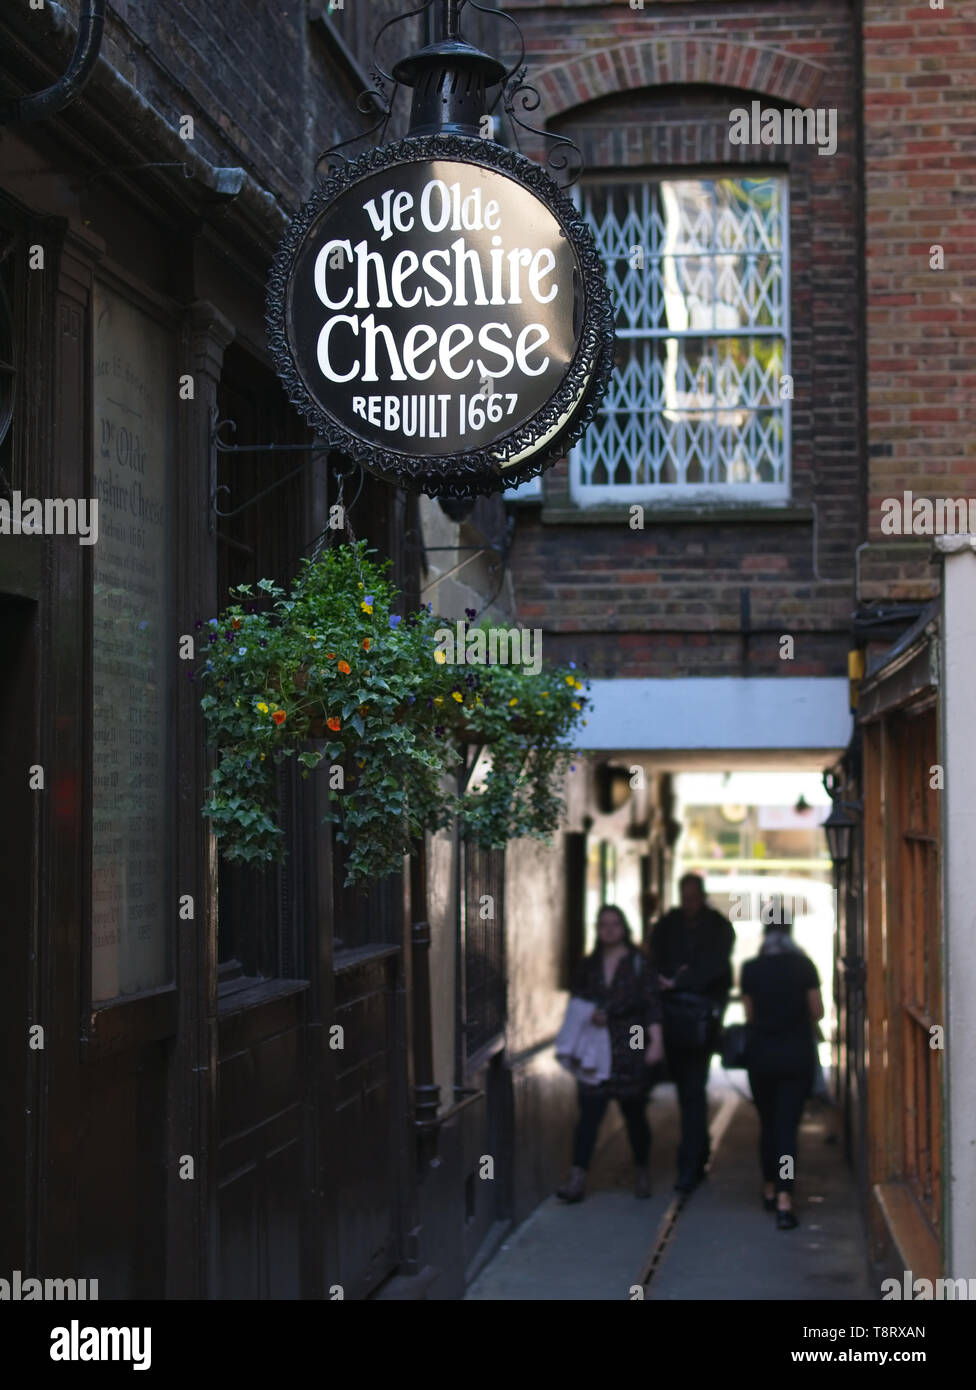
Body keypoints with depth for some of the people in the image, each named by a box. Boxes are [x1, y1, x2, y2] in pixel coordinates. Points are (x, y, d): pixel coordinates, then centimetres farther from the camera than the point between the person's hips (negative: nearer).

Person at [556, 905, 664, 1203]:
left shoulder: (638, 964, 1)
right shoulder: (587, 967, 11)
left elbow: (651, 1007, -4)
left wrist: (656, 1042, -14)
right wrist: (590, 1015, -5)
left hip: (630, 1051, -2)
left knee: (634, 1114, 7)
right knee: (588, 1114, -6)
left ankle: (641, 1175, 25)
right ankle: (577, 1180, -10)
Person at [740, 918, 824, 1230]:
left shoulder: (751, 969, -4)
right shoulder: (804, 966, -5)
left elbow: (749, 1015, -1)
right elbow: (817, 1012, -3)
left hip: (761, 1052, 1)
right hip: (797, 1052, -1)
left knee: (767, 1123, 17)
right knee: (788, 1125, -3)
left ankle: (770, 1191, 29)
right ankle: (784, 1202, -14)